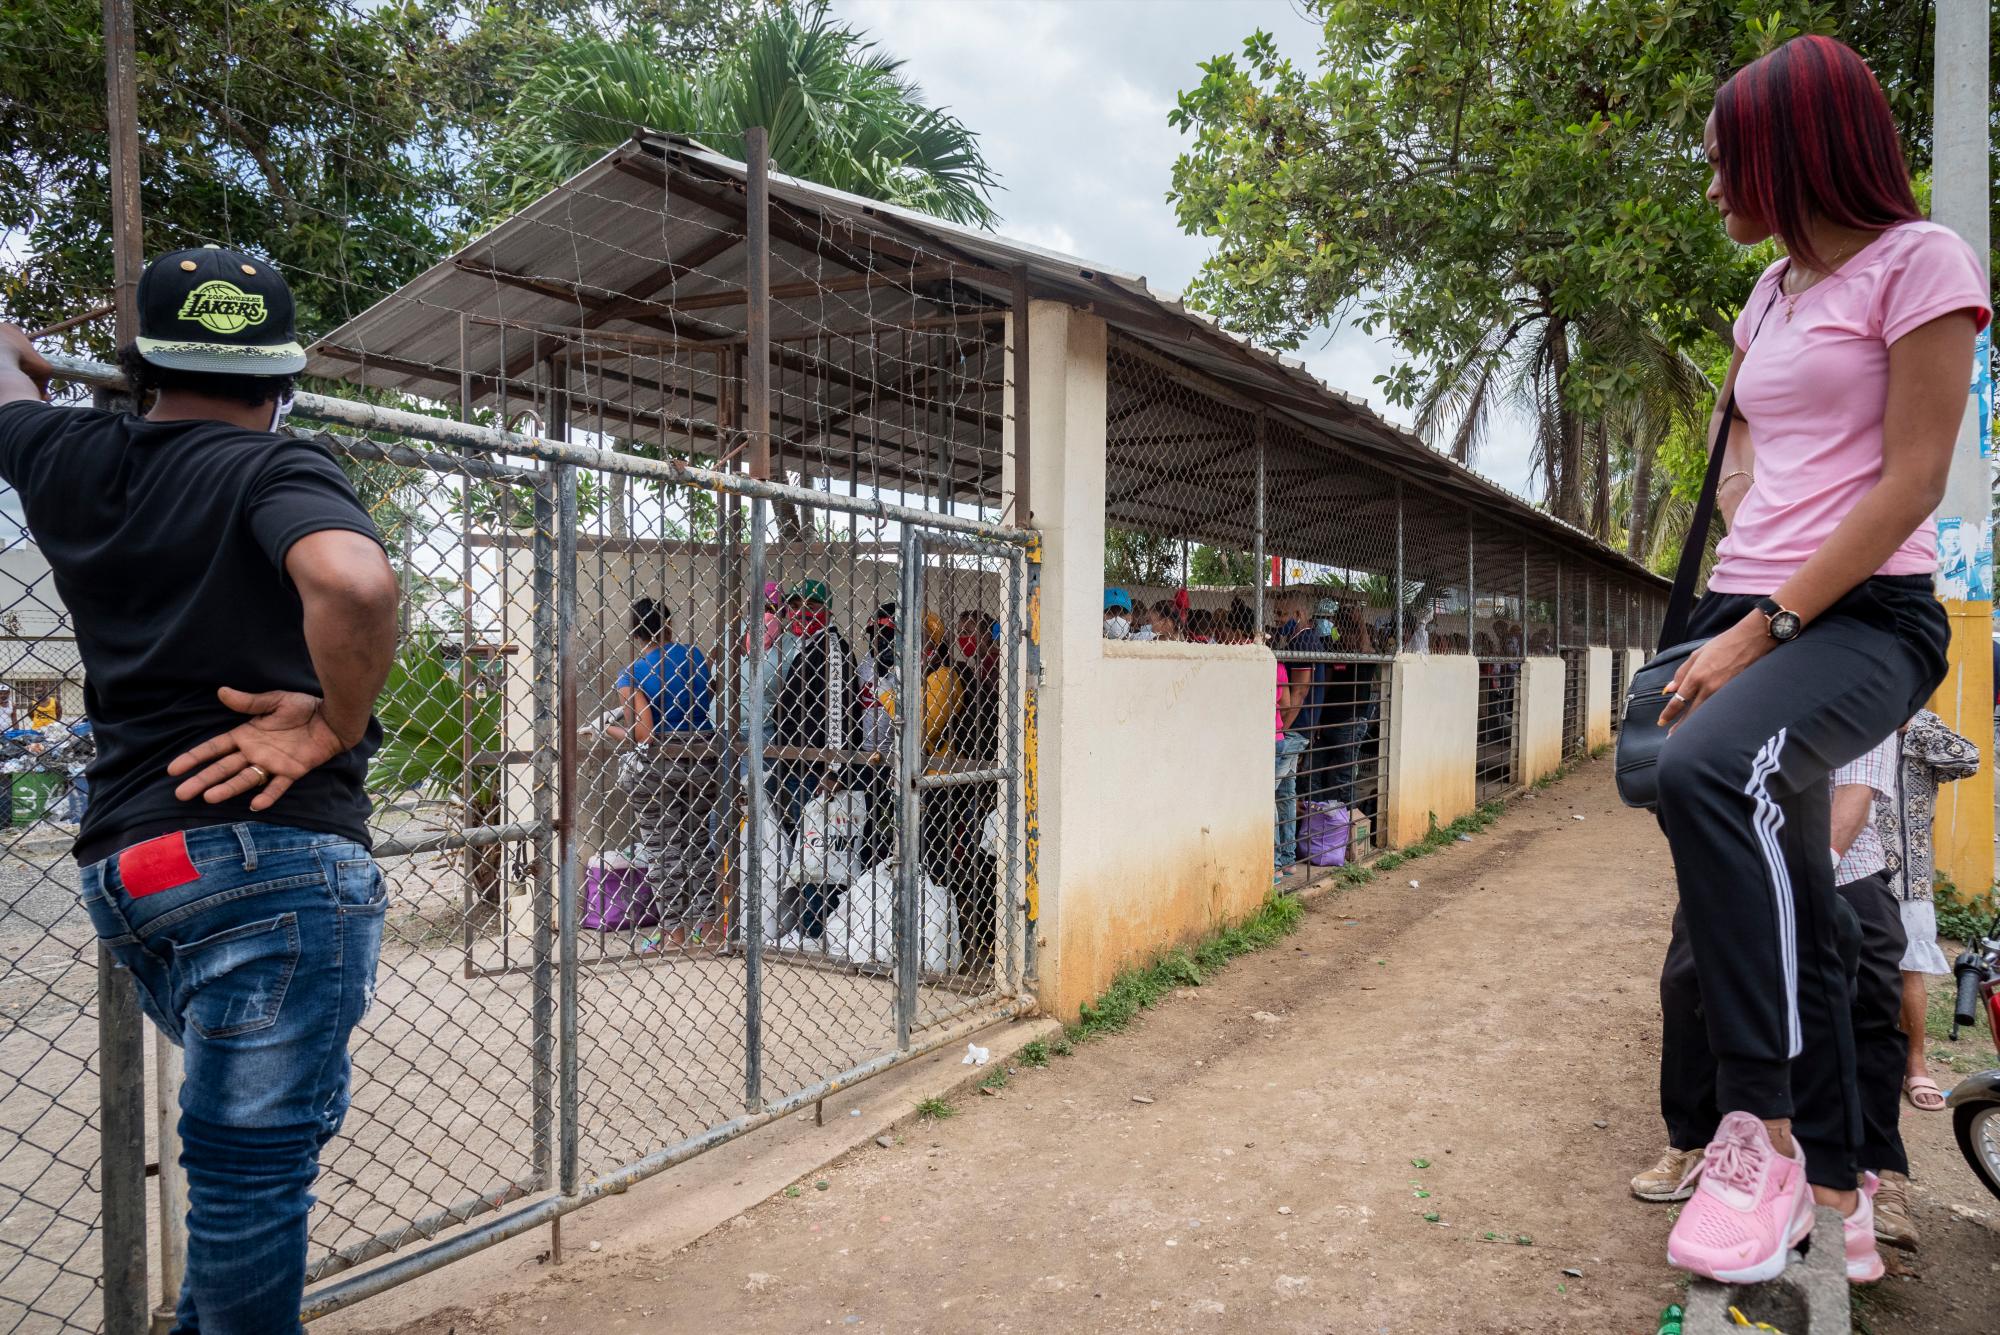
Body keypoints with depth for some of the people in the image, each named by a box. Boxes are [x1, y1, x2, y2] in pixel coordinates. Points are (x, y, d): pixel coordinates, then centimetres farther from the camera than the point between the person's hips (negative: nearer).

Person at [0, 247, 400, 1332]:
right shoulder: (278, 469, -7)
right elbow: (354, 581, -29)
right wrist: (337, 724, -14)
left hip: (123, 873, 7)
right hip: (275, 857, -7)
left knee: (253, 1145, 24)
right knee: (251, 1169, -1)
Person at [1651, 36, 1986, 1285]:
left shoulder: (1919, 260, -3)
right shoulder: (1772, 293, 19)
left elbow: (1912, 481, -11)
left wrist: (1764, 628, -17)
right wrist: (1732, 609, 14)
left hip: (1864, 616, -7)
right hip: (1751, 617, 8)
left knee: (1711, 771, -37)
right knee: (1786, 908, 8)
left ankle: (1765, 1126, -26)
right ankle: (1835, 1183, 21)